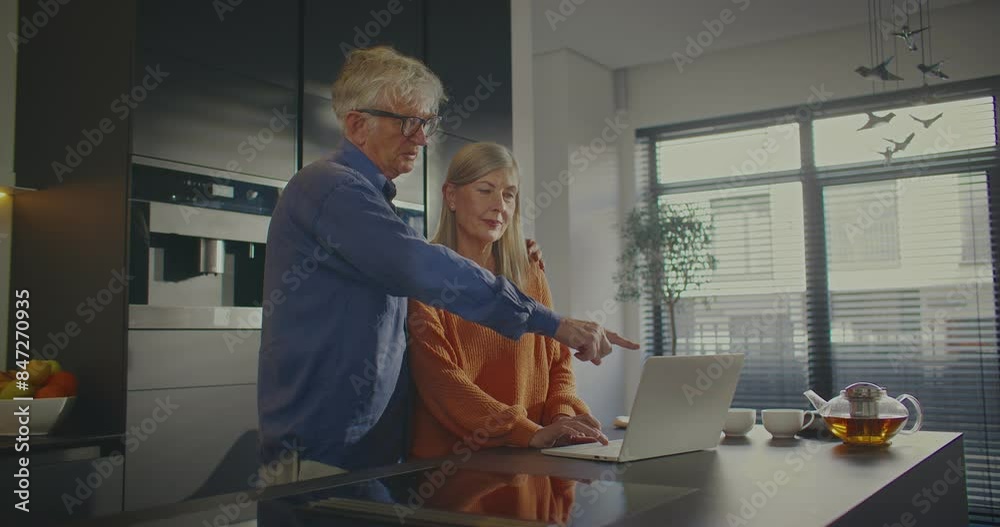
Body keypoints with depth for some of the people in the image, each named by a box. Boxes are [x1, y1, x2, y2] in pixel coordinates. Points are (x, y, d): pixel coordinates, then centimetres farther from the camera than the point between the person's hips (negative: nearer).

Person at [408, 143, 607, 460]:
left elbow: (558, 364, 16)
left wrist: (563, 414, -6)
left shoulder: (530, 277, 15)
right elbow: (438, 377, -13)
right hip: (446, 458, -4)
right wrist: (531, 433, -21)